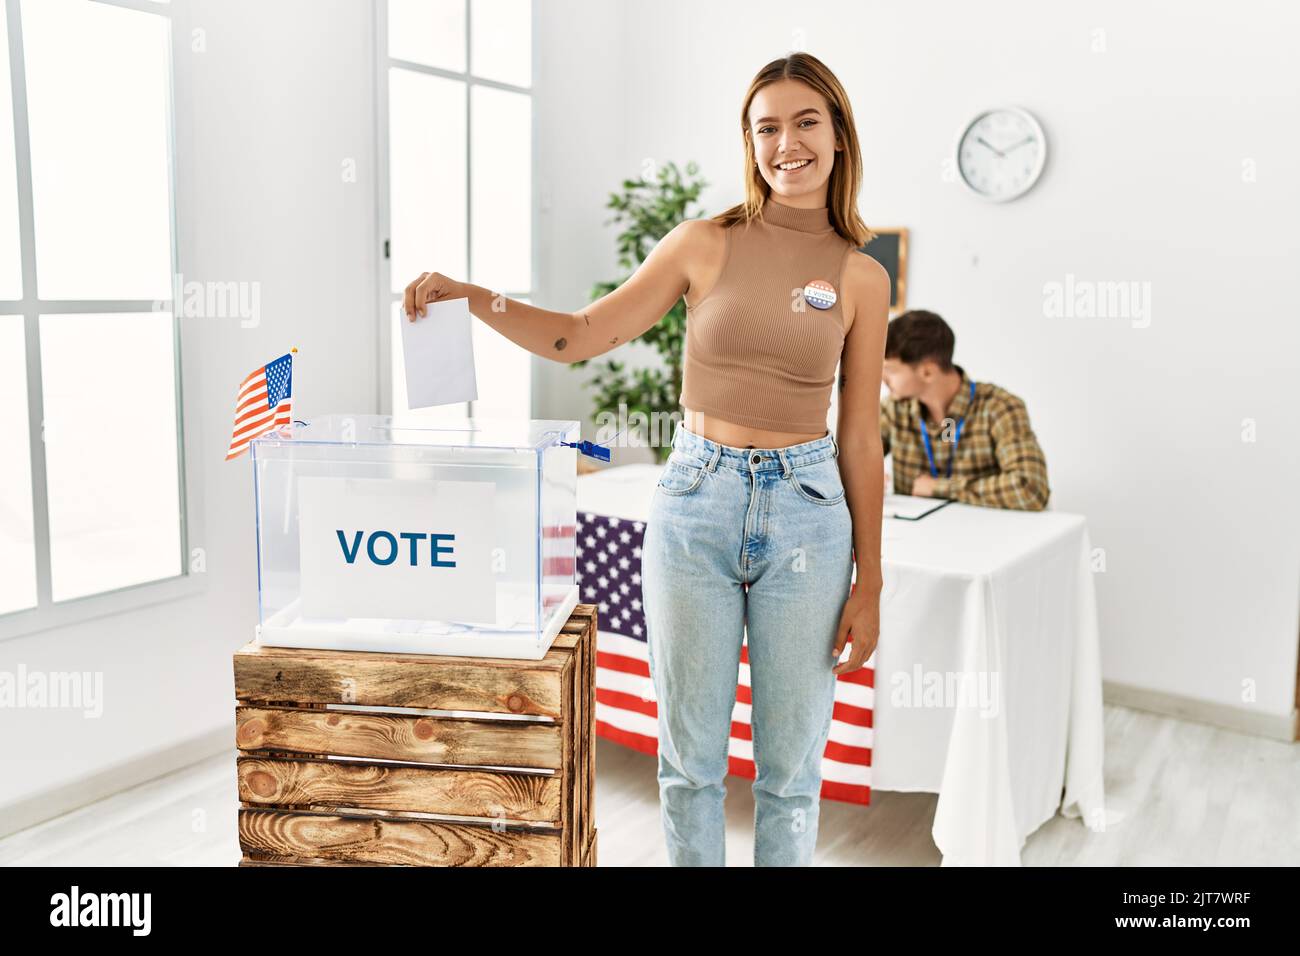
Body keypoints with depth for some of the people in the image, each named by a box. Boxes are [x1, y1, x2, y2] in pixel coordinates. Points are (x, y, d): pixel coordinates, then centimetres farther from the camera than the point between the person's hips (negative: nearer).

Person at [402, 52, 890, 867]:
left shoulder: (863, 278, 3)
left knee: (791, 762, 10)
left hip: (807, 512, 0)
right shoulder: (703, 245, 2)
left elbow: (861, 440, 3)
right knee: (691, 753, 11)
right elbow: (581, 336, 1)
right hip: (696, 502, 0)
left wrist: (869, 584, 2)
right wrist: (470, 296, -13)